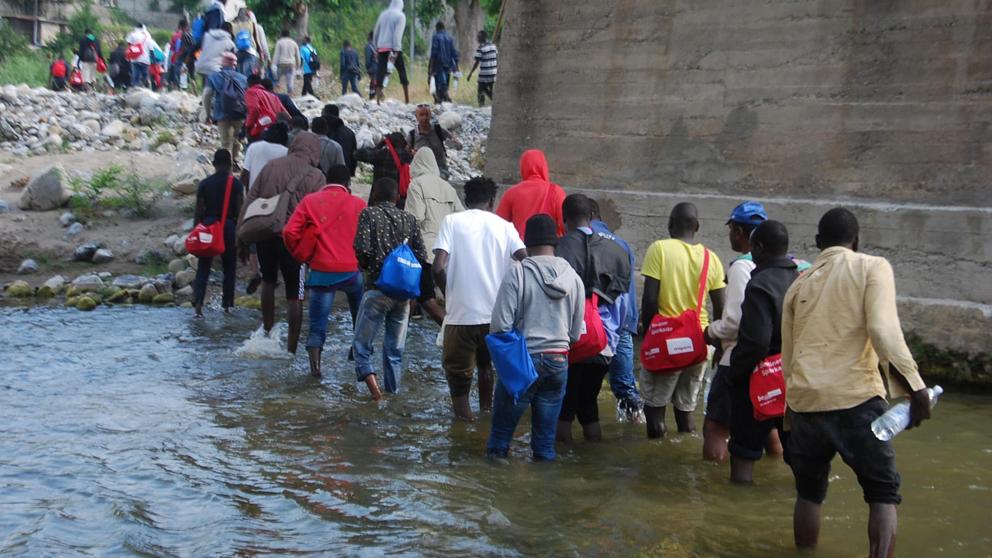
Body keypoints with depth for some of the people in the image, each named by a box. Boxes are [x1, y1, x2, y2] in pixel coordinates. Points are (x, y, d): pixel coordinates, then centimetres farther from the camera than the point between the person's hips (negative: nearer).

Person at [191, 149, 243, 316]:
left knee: (203, 268, 4)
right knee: (229, 269, 11)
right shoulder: (236, 184, -2)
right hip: (229, 227, -1)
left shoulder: (204, 184, 2)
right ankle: (227, 305, 14)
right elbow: (239, 211, -6)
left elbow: (199, 212, 1)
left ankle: (198, 304, -12)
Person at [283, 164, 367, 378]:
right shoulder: (357, 204, 2)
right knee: (361, 318, 24)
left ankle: (315, 366, -8)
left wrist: (302, 256, 10)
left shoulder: (310, 201, 5)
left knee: (317, 324, 6)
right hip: (351, 270, 0)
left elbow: (290, 232, -4)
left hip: (321, 271, 0)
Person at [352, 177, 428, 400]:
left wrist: (366, 266, 6)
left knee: (362, 344, 4)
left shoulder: (369, 214, -3)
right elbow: (421, 256, 0)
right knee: (395, 349, 13)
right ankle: (392, 393, 15)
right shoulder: (409, 219, 8)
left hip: (377, 289, -4)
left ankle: (372, 384, -14)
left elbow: (363, 250, -14)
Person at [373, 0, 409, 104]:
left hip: (381, 47, 4)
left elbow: (375, 32, 15)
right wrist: (396, 50, -17)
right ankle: (407, 100, 10)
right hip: (393, 48, -4)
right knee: (402, 72, 9)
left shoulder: (383, 14, 12)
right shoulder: (400, 16, -2)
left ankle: (378, 99, -12)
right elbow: (398, 34, -13)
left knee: (380, 72, -1)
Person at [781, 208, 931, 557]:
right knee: (883, 493, 6)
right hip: (855, 398, -4)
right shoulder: (872, 267, 3)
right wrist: (914, 385, -13)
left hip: (804, 401, 4)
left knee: (809, 493, 18)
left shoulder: (799, 284, 17)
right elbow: (883, 330, -14)